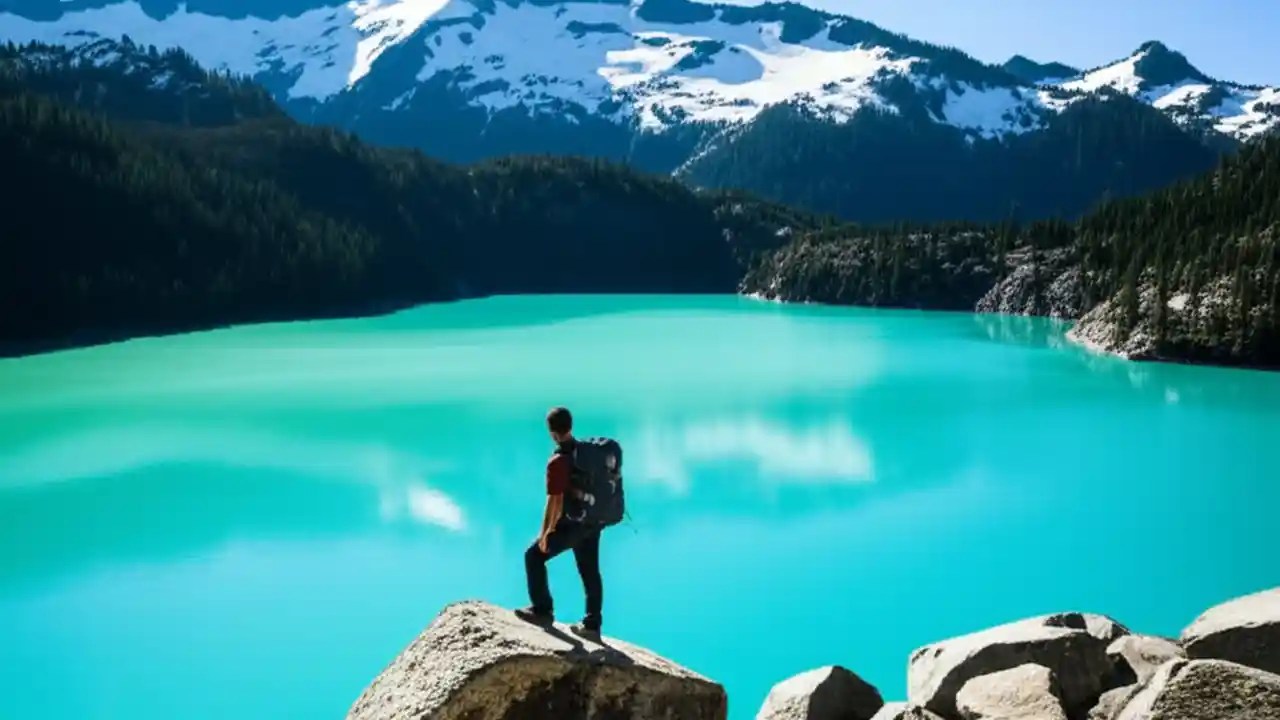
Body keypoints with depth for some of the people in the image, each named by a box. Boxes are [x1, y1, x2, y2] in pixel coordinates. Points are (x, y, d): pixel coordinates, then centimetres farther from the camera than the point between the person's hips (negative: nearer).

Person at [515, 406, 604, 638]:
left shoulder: (558, 462, -22)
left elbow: (555, 502, -22)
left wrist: (544, 533, -12)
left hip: (571, 524, -7)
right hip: (593, 521, 7)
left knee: (534, 556, 9)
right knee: (590, 571, 15)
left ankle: (542, 610, 14)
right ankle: (592, 624, 22)